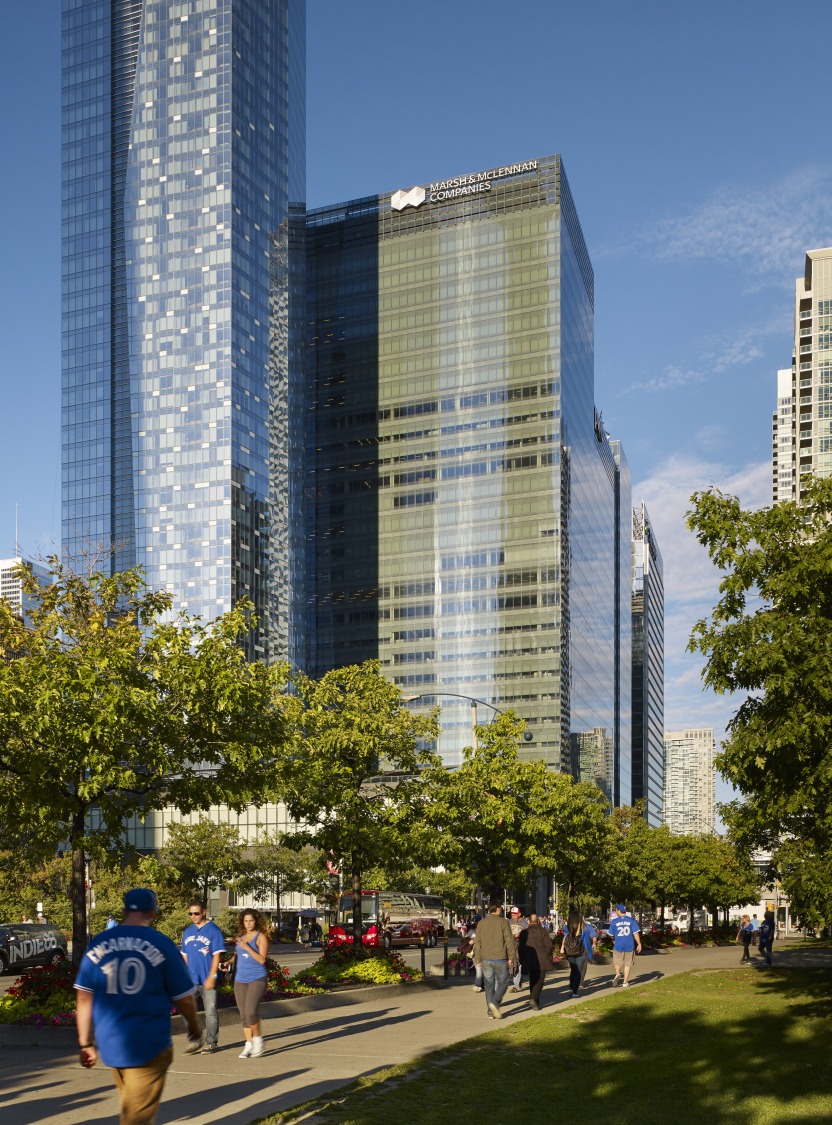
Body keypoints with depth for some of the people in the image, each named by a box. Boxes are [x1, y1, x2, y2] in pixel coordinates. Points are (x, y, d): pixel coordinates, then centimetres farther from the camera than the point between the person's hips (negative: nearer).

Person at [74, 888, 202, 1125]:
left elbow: (84, 998, 1)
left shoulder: (99, 943, 1)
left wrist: (85, 1043, 9)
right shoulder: (162, 944, -7)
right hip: (149, 1046, -4)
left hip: (110, 1044, 4)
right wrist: (194, 1026, 16)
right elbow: (183, 997, -2)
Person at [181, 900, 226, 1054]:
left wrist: (212, 976, -14)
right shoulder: (188, 931, 11)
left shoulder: (213, 930, -6)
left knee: (210, 1012, 2)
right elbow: (185, 956, 16)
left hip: (207, 981, -5)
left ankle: (211, 1043, 14)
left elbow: (217, 955, -9)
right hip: (191, 980, 5)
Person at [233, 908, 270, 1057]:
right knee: (243, 1015, 6)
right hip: (240, 980, 6)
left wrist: (247, 948, -19)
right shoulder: (241, 936, 12)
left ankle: (257, 1039, 2)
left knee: (250, 1011, -18)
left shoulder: (261, 937, -5)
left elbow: (262, 960, -14)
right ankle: (248, 1045, 15)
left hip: (257, 979, -6)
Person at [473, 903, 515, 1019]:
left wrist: (478, 959, 14)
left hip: (486, 959, 4)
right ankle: (495, 1002, -15)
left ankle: (490, 1012, 7)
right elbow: (509, 941, -8)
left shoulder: (481, 923, 8)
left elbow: (477, 942, 9)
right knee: (503, 982, 6)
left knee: (489, 985, 9)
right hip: (500, 958, -4)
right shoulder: (503, 922, -5)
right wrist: (511, 957, -2)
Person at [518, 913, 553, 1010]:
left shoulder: (524, 932, 2)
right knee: (539, 981, 0)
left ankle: (535, 1002, 17)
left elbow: (520, 947, 3)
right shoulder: (543, 931, -3)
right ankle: (533, 998, -19)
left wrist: (522, 960, 13)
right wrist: (549, 958, 7)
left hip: (528, 961, 3)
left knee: (532, 981, 14)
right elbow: (548, 946, -6)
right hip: (541, 961, -3)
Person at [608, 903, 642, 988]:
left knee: (617, 962, 19)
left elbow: (611, 935, 6)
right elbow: (635, 933, -6)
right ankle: (625, 982, 9)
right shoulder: (631, 920, -2)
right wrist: (639, 944, 0)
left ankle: (618, 974, -7)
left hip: (618, 945, -1)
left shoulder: (614, 921, -3)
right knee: (628, 963, 11)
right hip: (629, 945, 1)